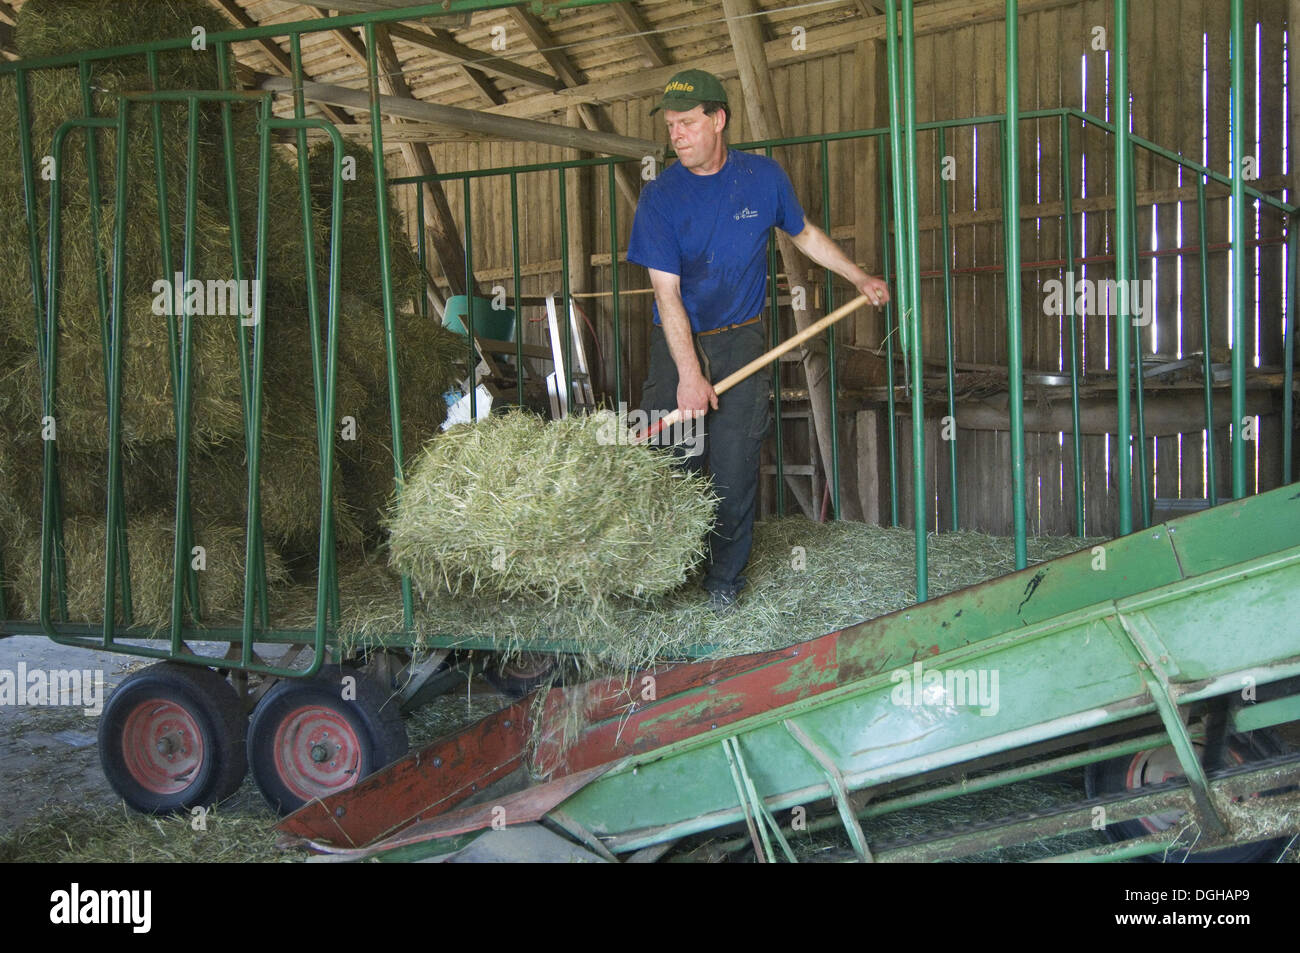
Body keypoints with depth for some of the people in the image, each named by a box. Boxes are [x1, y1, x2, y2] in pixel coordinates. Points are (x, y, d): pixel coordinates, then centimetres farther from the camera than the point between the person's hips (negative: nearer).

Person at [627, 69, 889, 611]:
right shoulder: (659, 198, -8)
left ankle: (725, 577, 14)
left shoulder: (764, 177, -2)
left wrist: (859, 278, 19)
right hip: (678, 344, 0)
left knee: (734, 465, -3)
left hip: (740, 342, 1)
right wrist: (689, 374, -18)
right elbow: (667, 292, -12)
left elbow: (804, 234, 19)